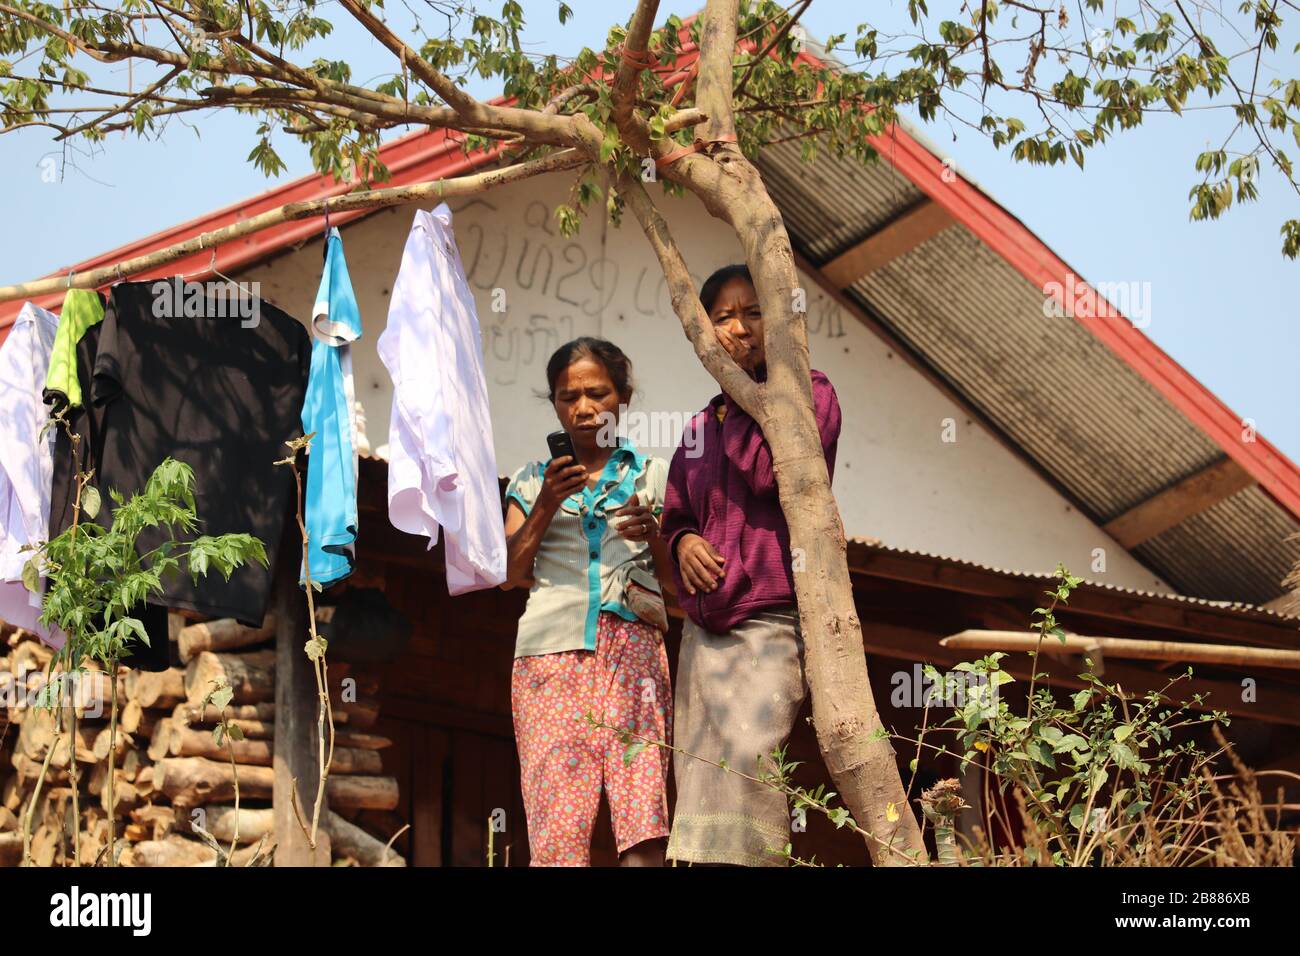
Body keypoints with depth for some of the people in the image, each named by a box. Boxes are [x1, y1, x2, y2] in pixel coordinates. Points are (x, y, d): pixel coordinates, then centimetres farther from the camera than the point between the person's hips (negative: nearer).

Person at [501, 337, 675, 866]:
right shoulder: (534, 479, 19)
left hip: (632, 643, -1)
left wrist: (653, 537, -7)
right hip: (551, 648, 1)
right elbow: (508, 575, 10)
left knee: (643, 822, -15)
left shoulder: (653, 475, 17)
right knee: (557, 820, -12)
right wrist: (546, 504, -2)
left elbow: (677, 582, 13)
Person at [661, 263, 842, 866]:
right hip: (703, 629, 6)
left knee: (746, 761, -22)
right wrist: (684, 542, 4)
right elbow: (674, 516, 27)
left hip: (771, 620, -6)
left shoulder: (807, 392, 3)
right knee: (695, 783, 0)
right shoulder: (701, 427, 20)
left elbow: (767, 475, -13)